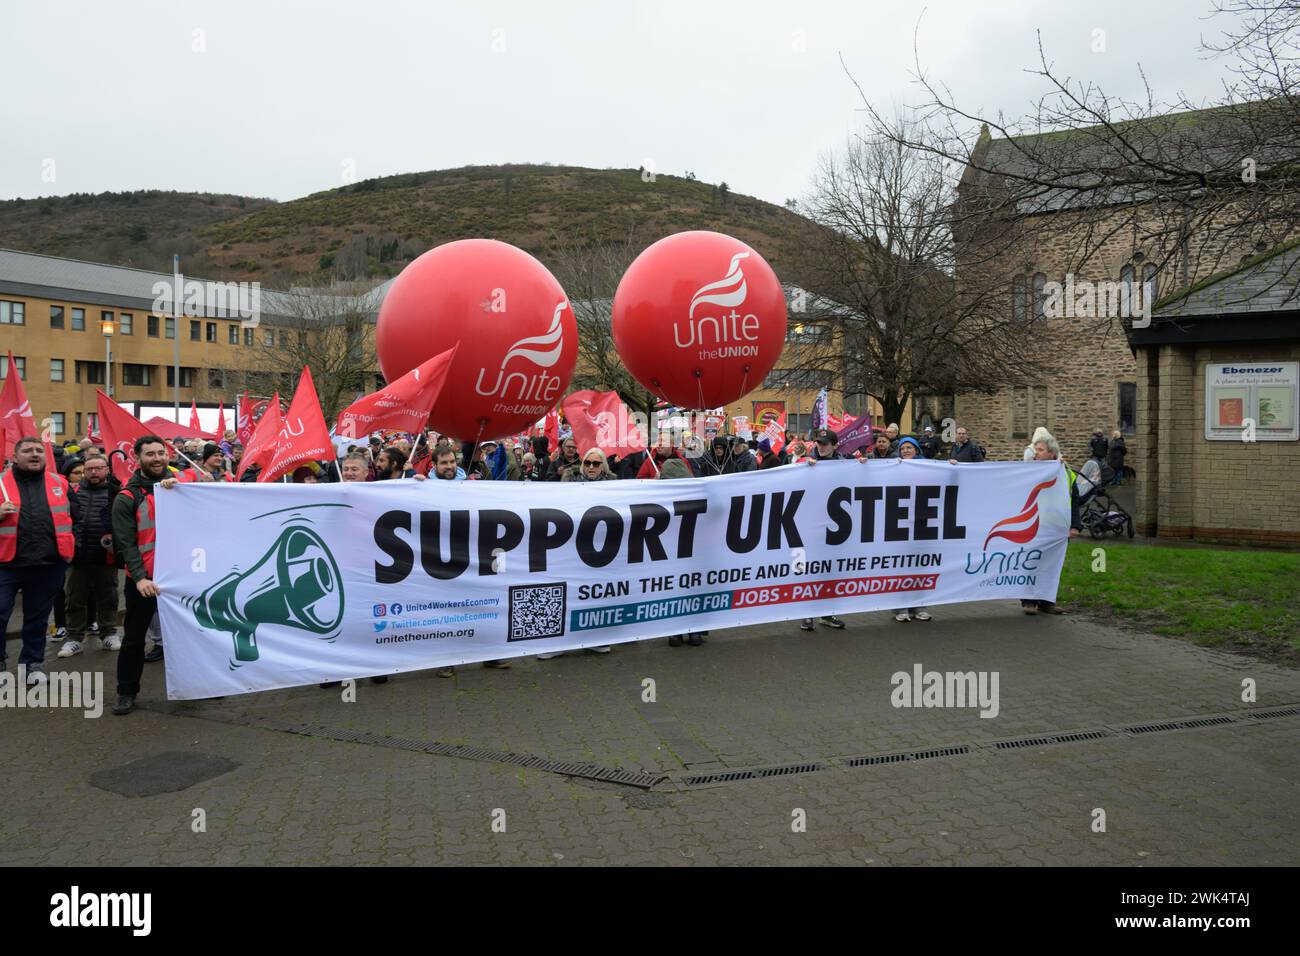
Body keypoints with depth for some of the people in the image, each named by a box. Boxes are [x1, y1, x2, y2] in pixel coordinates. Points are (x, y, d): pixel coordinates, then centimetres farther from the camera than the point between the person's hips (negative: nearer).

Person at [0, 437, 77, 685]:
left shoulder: (59, 483, 8)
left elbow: (75, 514, 20)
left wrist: (68, 541, 11)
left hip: (48, 565, 2)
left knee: (38, 616, 13)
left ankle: (33, 662, 26)